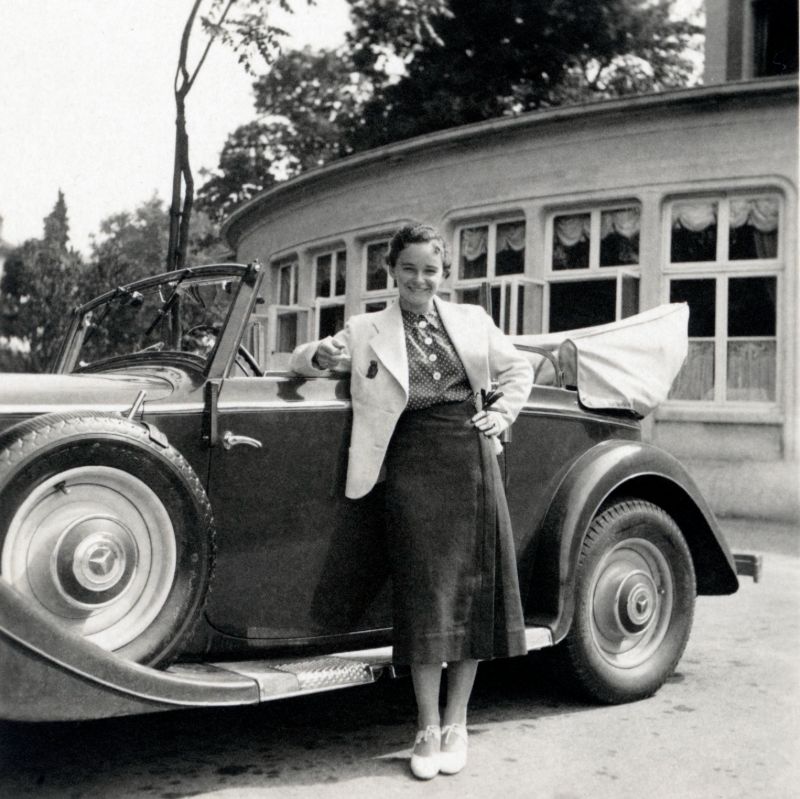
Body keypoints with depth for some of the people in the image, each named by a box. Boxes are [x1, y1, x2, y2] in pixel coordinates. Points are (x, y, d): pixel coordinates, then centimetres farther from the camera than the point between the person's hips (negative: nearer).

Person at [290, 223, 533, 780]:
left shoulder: (472, 320, 13)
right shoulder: (368, 331, 8)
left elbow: (518, 369, 24)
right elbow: (300, 359, 13)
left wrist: (503, 413, 7)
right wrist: (322, 356, -9)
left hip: (473, 456, 2)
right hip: (412, 463, -2)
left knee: (472, 586, 3)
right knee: (424, 591, -3)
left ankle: (456, 724, 15)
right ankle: (428, 729, 8)